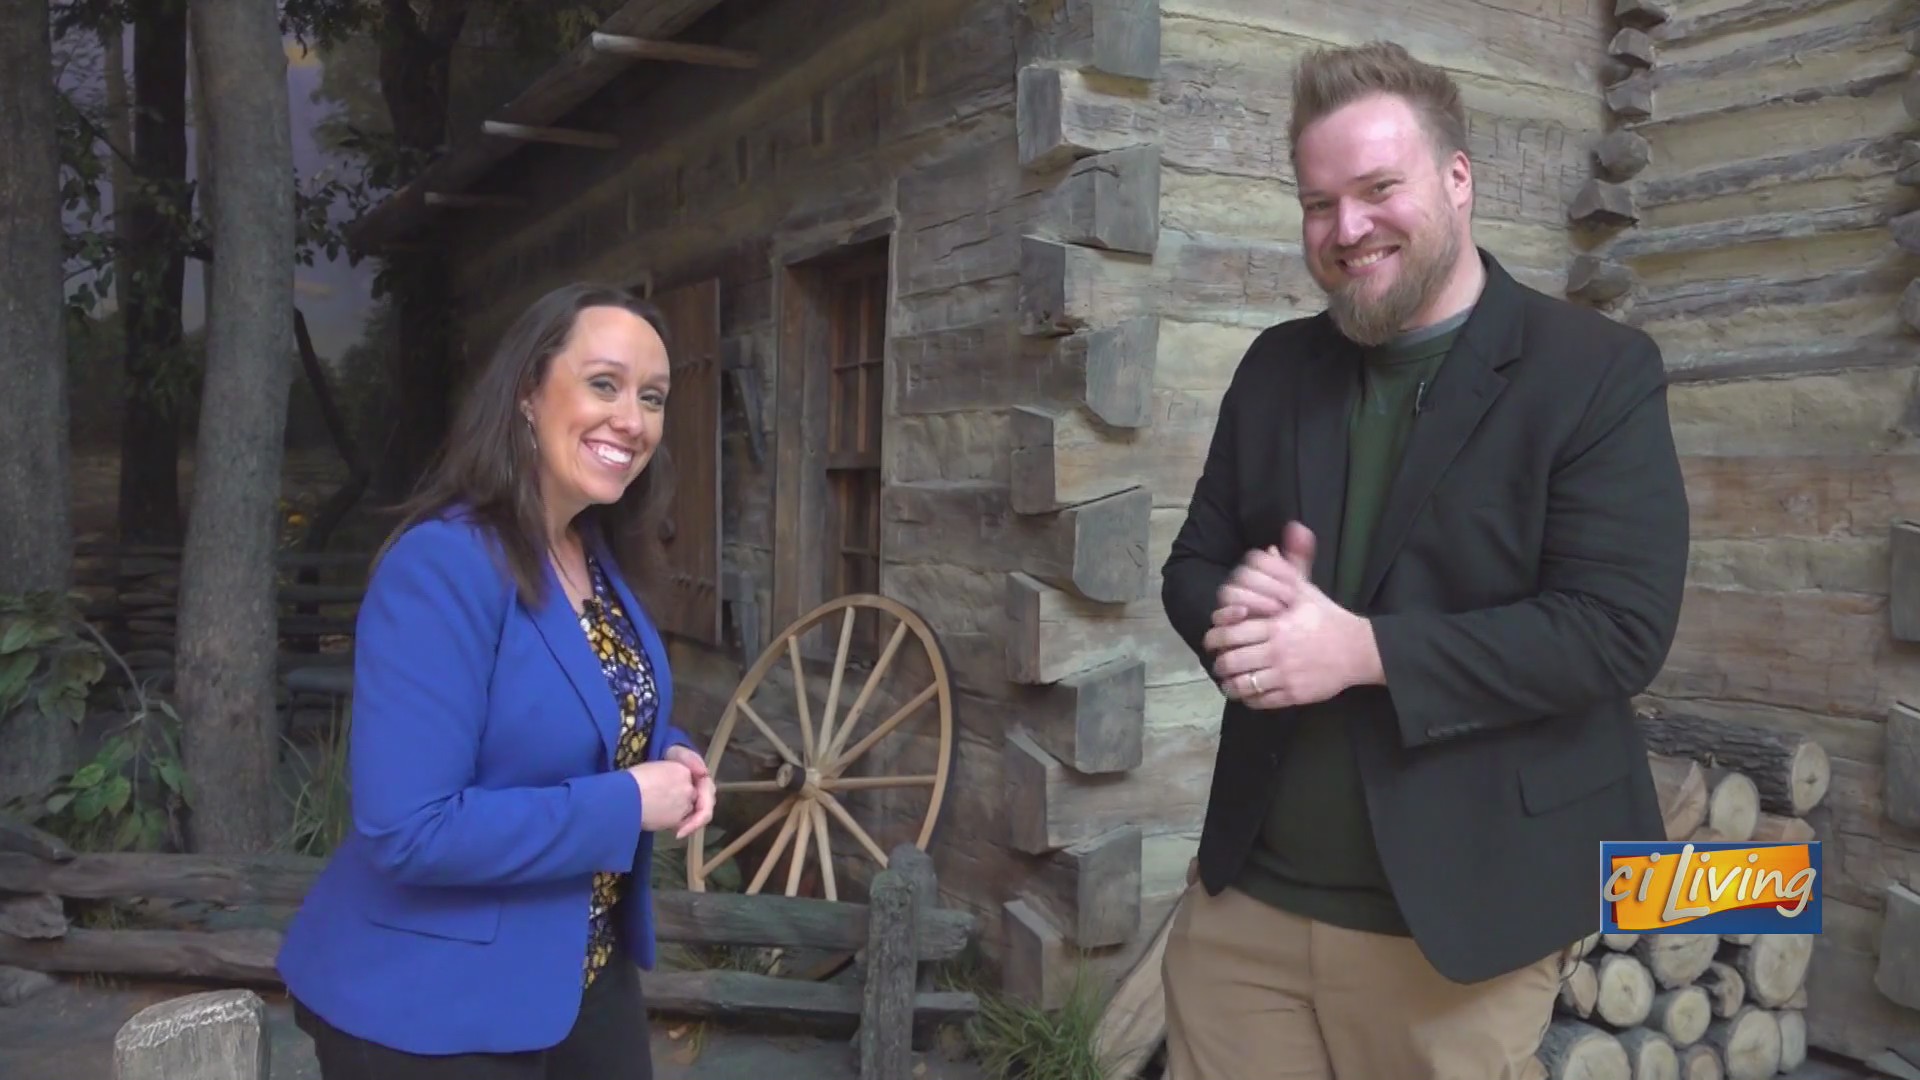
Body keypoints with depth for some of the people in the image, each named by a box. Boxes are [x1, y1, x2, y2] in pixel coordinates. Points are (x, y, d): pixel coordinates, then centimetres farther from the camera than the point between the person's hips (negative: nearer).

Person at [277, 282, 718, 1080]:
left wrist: (673, 759, -6)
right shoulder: (442, 566, -24)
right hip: (430, 1007, -8)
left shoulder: (602, 557, 2)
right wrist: (627, 803, -23)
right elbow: (408, 830, -29)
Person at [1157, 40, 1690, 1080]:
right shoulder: (1276, 366, 7)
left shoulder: (1599, 371, -7)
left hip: (1460, 910, -4)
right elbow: (1193, 563, 10)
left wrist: (1362, 650, -23)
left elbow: (1619, 629, -15)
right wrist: (1234, 609, -14)